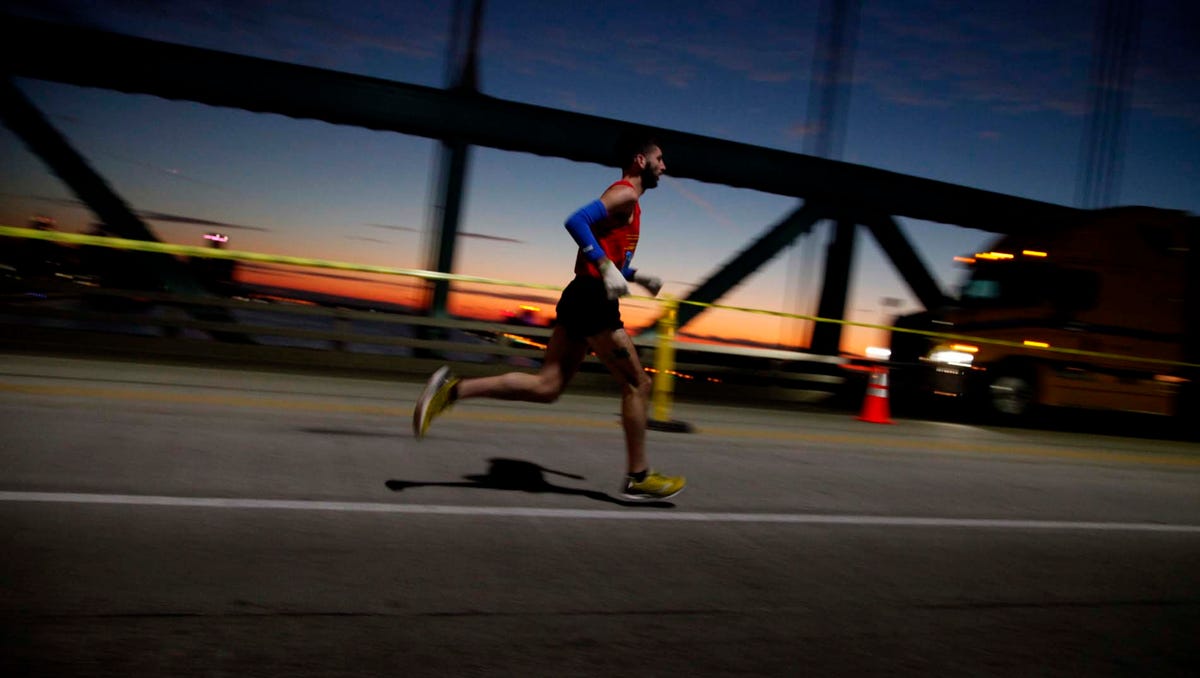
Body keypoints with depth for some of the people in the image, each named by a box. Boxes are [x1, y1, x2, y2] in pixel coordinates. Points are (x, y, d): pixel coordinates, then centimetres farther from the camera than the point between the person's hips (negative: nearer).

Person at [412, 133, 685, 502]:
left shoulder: (624, 199, 26)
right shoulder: (626, 194, -6)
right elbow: (576, 221, -21)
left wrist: (636, 276, 23)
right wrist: (607, 267, -26)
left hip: (581, 298, 10)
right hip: (593, 298, -10)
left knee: (546, 386, 3)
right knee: (637, 385, 0)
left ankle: (453, 389, -5)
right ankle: (638, 478, 9)